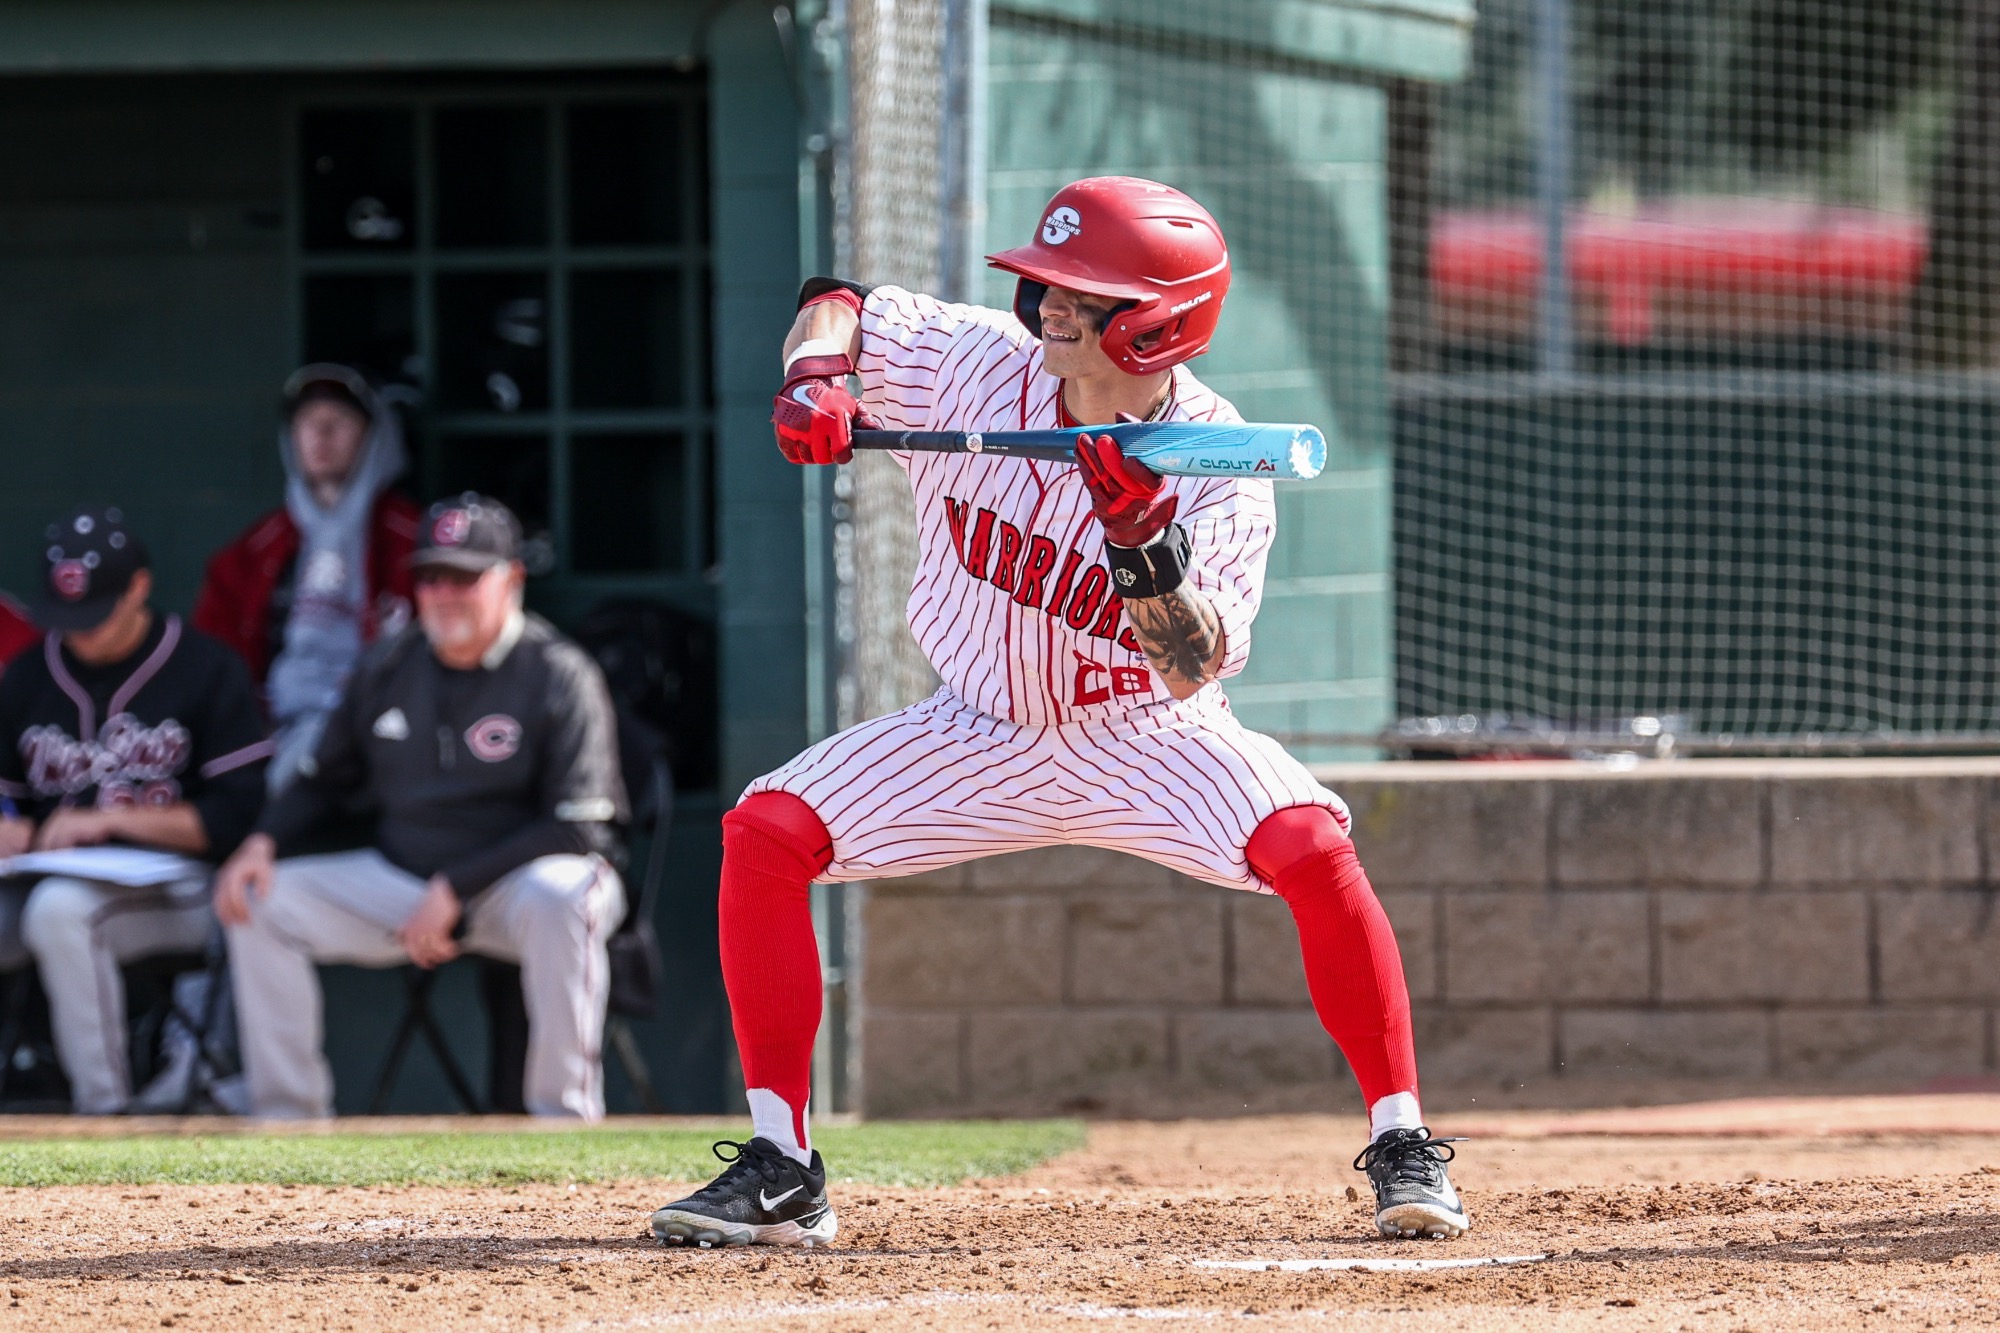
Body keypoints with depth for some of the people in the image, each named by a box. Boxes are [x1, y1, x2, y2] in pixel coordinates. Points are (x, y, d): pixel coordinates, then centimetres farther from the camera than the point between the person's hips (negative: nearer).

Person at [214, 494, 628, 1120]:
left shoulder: (561, 678, -11)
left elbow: (578, 827, -17)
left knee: (560, 901, -39)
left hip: (511, 884, -6)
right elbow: (324, 780, 17)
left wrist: (454, 890, -21)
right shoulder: (386, 669, 7)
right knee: (260, 902, -9)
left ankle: (563, 1120, -34)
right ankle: (288, 1117, -5)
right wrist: (262, 842, -4)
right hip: (400, 881, 6)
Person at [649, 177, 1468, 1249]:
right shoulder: (973, 360, -15)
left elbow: (1194, 667, -29)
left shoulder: (1217, 468, -21)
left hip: (1142, 738, -3)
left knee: (1312, 847, -30)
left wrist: (1145, 546, -46)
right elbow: (840, 304, 3)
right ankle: (780, 1176, -9)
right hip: (980, 736, 3)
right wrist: (815, 378, -19)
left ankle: (1402, 1148, -15)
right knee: (764, 833, -17)